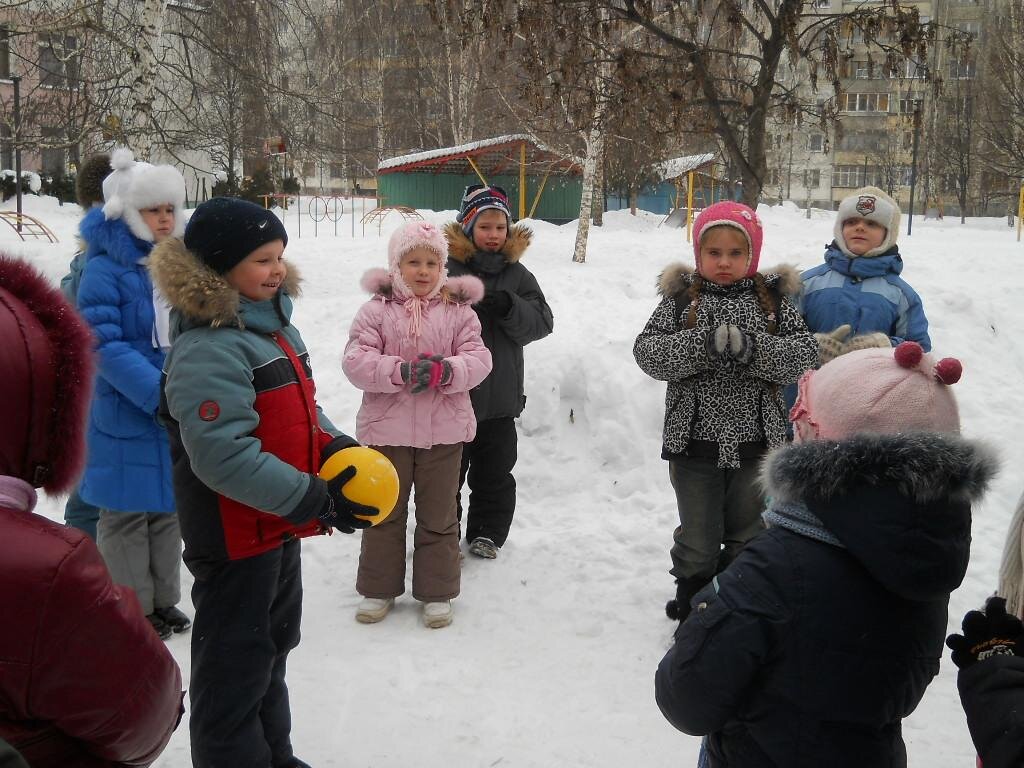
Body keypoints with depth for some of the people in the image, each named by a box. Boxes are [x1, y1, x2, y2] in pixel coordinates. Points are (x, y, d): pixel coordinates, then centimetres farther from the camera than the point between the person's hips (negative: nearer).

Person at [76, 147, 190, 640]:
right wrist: (161, 395, -26)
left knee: (168, 507, 16)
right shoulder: (105, 270, -12)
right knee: (126, 516, 6)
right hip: (125, 418, -6)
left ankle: (163, 602, 31)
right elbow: (106, 346, -19)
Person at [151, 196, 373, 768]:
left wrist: (336, 449, -2)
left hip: (279, 527, 10)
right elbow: (224, 456, -32)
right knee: (236, 667, 6)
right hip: (234, 538, -10)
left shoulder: (275, 326, 7)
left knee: (273, 648, 25)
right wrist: (315, 500, -29)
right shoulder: (207, 350, -24)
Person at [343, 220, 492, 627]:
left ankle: (437, 591, 25)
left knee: (438, 515, 11)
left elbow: (477, 358, -6)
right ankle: (379, 588, 29)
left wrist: (446, 371, -26)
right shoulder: (376, 310, -3)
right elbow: (356, 360, -12)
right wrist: (401, 371, -25)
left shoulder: (458, 311, 0)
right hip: (387, 428, 0)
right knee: (383, 513, 13)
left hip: (443, 430, 0)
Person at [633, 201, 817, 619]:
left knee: (749, 537, 16)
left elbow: (804, 353, -9)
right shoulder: (682, 298, -2)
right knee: (697, 538, 12)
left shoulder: (772, 299, 0)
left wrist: (751, 349, -25)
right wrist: (703, 345, -26)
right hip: (695, 443, -1)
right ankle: (690, 608, 31)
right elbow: (647, 350, -13)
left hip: (755, 443, 1)